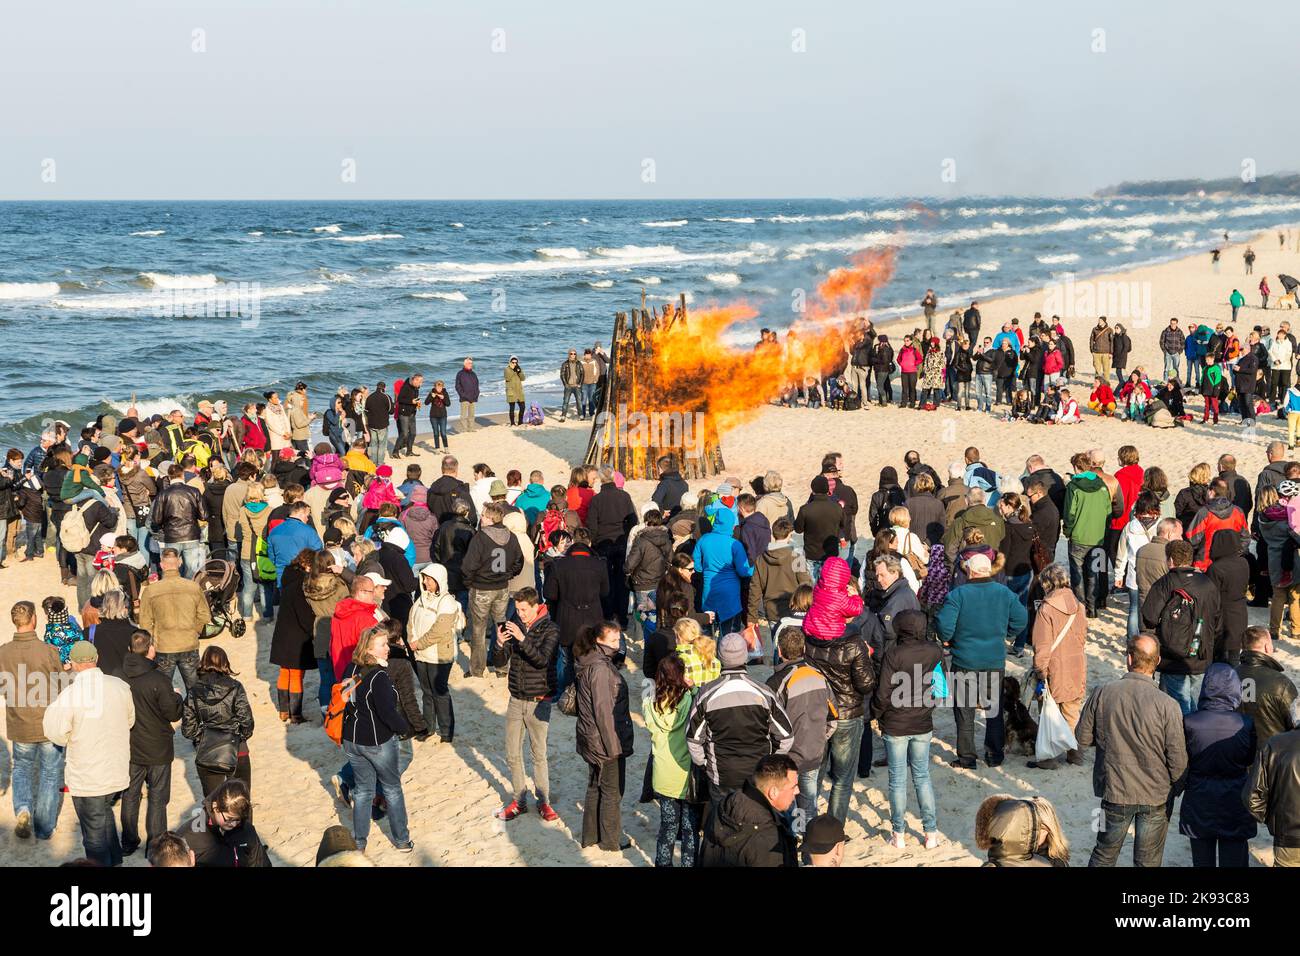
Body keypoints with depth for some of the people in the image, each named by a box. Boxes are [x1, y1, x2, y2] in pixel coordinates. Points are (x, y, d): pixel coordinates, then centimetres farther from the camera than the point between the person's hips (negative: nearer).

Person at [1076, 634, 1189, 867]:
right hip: (1155, 796, -2)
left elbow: (1082, 740, -3)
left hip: (1114, 792, 2)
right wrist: (1175, 787, 7)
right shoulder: (1167, 705, -20)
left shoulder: (1102, 694, -14)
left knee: (1104, 854, 21)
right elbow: (1178, 761, -14)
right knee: (1148, 861, 15)